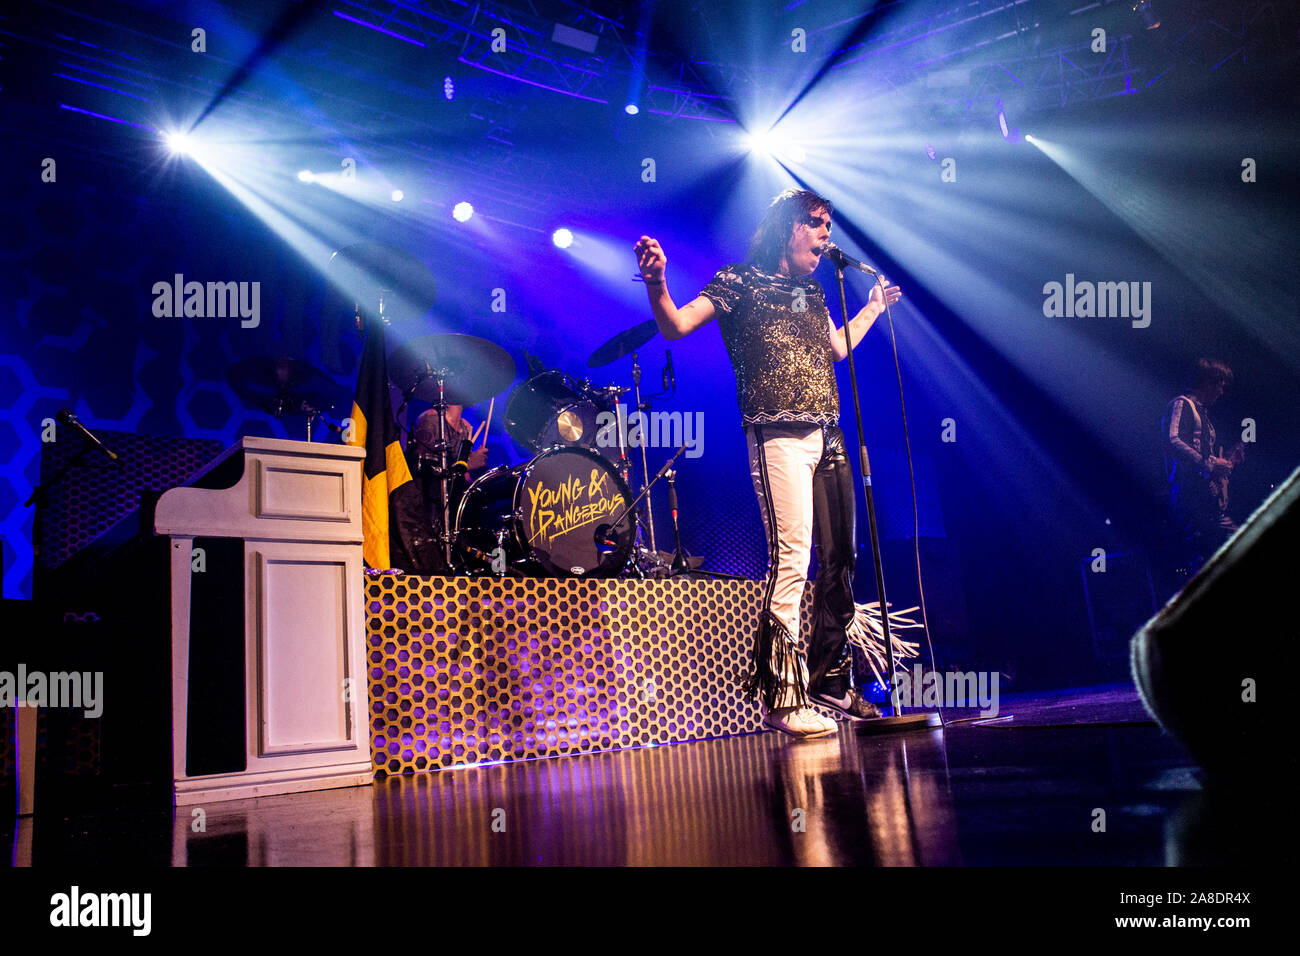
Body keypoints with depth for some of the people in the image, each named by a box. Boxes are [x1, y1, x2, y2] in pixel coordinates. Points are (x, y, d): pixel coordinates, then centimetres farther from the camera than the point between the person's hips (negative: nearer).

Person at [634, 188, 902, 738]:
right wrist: (656, 284, -27)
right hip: (779, 435, -8)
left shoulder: (813, 292, 23)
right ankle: (782, 698, -15)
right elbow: (674, 327, -8)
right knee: (791, 558, -19)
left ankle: (830, 682, 22)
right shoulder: (739, 282, 3)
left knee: (840, 562, 9)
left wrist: (874, 307, 46)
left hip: (828, 438, 8)